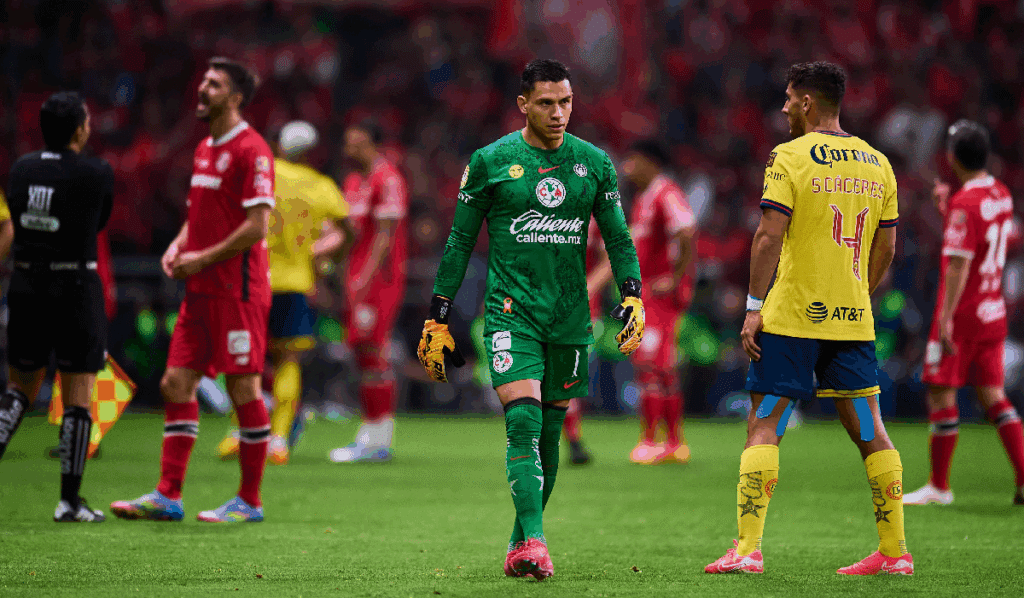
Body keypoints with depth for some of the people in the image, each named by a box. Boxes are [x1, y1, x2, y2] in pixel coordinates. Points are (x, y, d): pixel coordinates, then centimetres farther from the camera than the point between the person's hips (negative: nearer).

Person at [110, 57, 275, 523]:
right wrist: (179, 246, 8)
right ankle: (167, 496, 6)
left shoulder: (251, 150, -11)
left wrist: (203, 259, -14)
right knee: (176, 383, 5)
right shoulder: (205, 149, 17)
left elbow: (257, 227, -18)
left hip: (238, 289, -9)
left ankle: (249, 501, 4)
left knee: (243, 388, -3)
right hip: (201, 291, 9)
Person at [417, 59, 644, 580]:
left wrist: (632, 297, -4)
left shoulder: (593, 163, 7)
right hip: (511, 313, -3)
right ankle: (533, 541, -26)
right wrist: (438, 317, 3)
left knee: (548, 433, 8)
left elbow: (618, 238, 12)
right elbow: (460, 241, 5)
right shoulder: (491, 161, 0)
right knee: (523, 422, -19)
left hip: (569, 317, 3)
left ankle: (519, 544, 22)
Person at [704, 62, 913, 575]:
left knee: (763, 428, 0)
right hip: (853, 319, 5)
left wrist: (753, 308, -11)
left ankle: (747, 549, -6)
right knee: (869, 431, 8)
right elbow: (885, 248, 12)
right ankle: (894, 552, 7)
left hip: (792, 319, -5)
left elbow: (769, 236, -14)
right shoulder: (876, 163, 9)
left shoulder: (790, 157, -7)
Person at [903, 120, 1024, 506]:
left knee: (941, 394, 0)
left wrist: (946, 316, -22)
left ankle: (939, 486, 5)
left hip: (961, 314, -8)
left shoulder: (965, 203, -18)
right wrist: (948, 210, 20)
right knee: (992, 394, 10)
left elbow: (959, 263, -21)